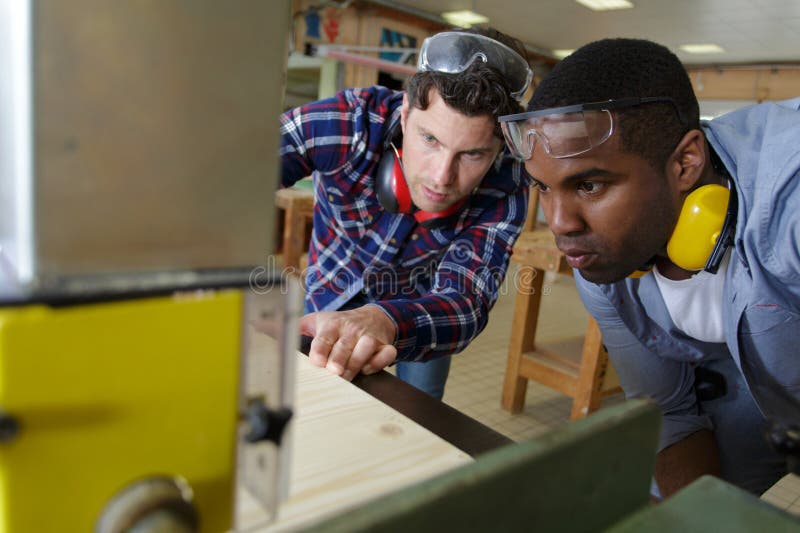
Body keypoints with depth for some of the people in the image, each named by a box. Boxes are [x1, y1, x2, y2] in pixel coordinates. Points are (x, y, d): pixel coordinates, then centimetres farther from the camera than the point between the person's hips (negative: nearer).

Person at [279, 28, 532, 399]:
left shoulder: (505, 189, -31)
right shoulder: (351, 121, -34)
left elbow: (466, 303, -37)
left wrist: (385, 322, -61)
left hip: (421, 309, 1)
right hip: (331, 297, 0)